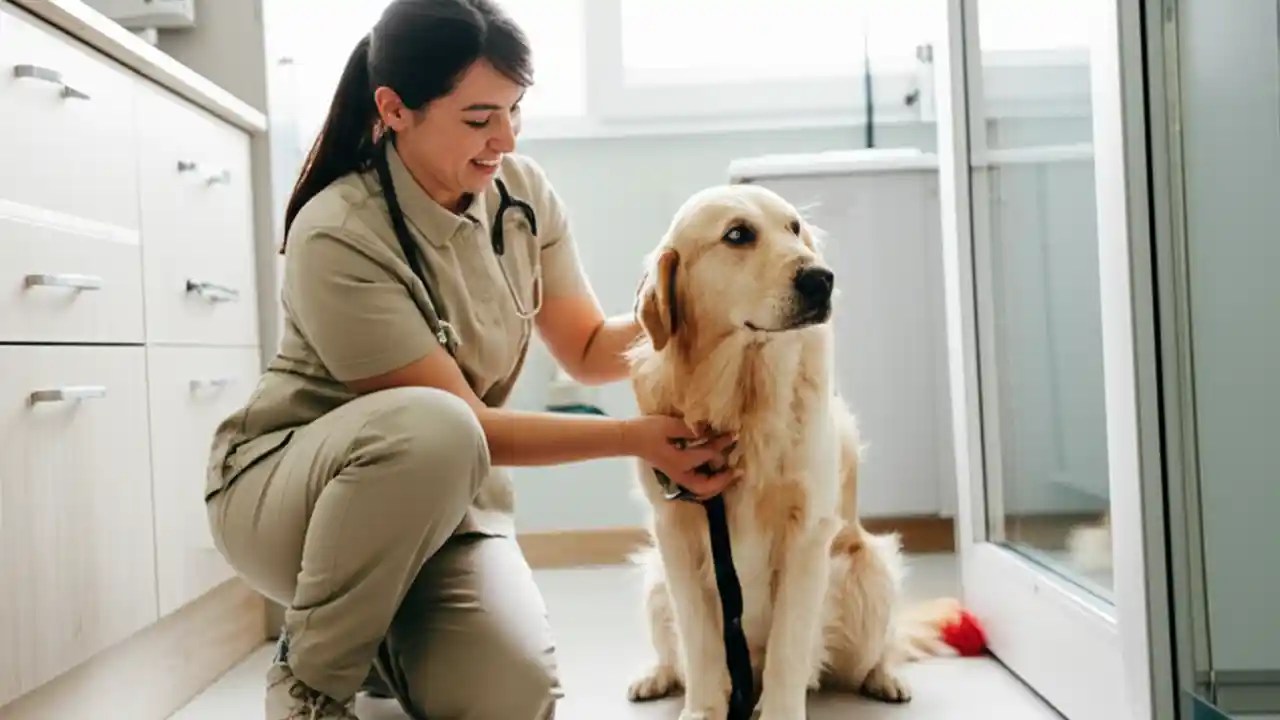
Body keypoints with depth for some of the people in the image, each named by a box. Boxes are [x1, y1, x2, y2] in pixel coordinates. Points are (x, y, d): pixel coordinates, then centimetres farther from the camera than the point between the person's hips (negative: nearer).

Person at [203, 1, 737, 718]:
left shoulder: (522, 190, -5)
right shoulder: (338, 236, -25)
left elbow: (588, 349, -1)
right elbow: (462, 420, -24)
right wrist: (637, 437, -25)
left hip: (447, 492, 5)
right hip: (286, 484, -4)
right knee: (431, 425, -39)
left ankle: (385, 634, 15)